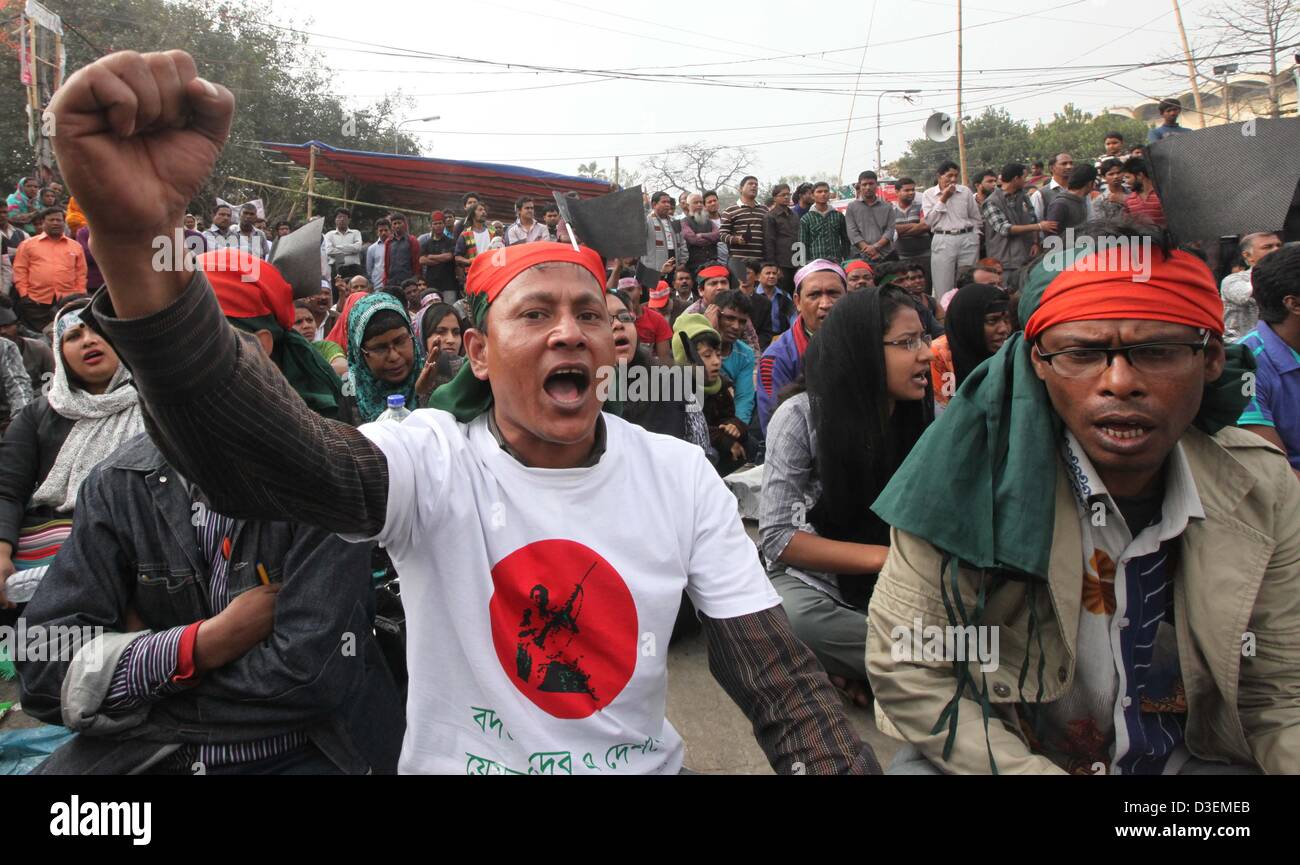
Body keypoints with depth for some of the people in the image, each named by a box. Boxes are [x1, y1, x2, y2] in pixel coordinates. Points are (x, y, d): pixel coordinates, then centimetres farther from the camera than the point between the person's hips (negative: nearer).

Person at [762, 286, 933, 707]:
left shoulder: (917, 415, 0)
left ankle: (848, 666, -5)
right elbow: (778, 537, -18)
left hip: (894, 585, 6)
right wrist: (883, 557, -24)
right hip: (815, 580, -5)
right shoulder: (801, 415, -15)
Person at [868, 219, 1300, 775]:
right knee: (915, 768, -31)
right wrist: (1032, 770, -25)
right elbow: (902, 670, -16)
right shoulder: (977, 475, -19)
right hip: (1000, 751, -3)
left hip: (1193, 756, 3)